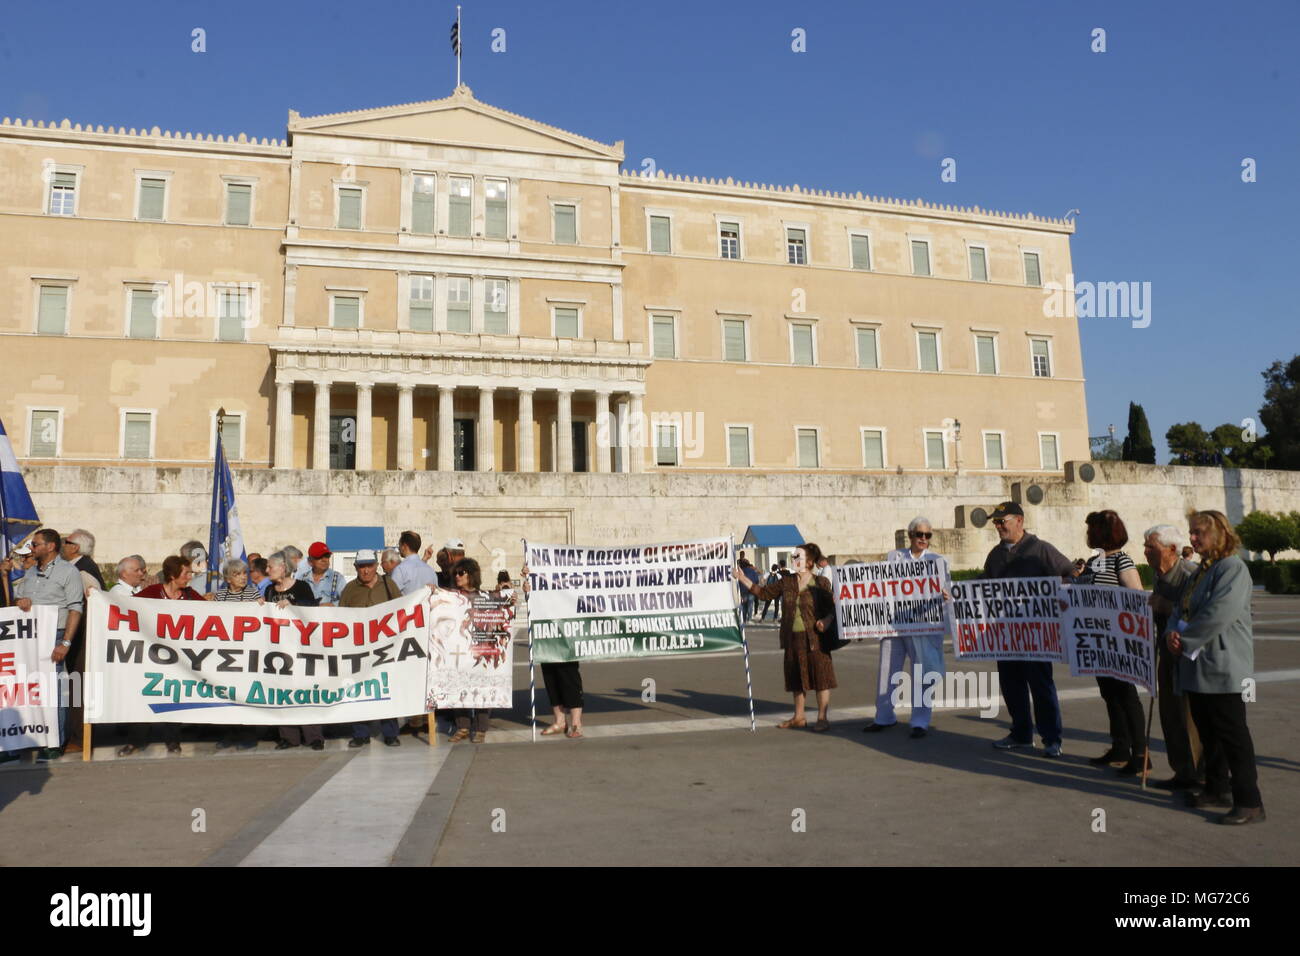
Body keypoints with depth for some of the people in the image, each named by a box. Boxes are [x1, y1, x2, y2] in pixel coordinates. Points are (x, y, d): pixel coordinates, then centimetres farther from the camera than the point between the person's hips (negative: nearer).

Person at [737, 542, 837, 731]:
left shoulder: (821, 583, -4)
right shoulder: (786, 583, 8)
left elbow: (832, 608, -2)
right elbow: (764, 592, 10)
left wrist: (825, 620, -21)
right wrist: (743, 579, 4)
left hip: (814, 638, -5)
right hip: (793, 638, 5)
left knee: (820, 677, 0)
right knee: (797, 677, 14)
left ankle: (822, 718, 9)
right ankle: (799, 717, 25)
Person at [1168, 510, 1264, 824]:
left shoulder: (1232, 568, -13)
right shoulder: (1200, 572, 17)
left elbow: (1218, 615, -22)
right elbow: (1180, 609, 17)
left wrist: (1185, 640, -14)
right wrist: (1173, 633, -3)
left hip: (1223, 666, -9)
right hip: (1197, 667, 9)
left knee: (1231, 734, -5)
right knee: (1208, 732, 16)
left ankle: (1250, 803, 2)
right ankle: (1218, 789, 28)